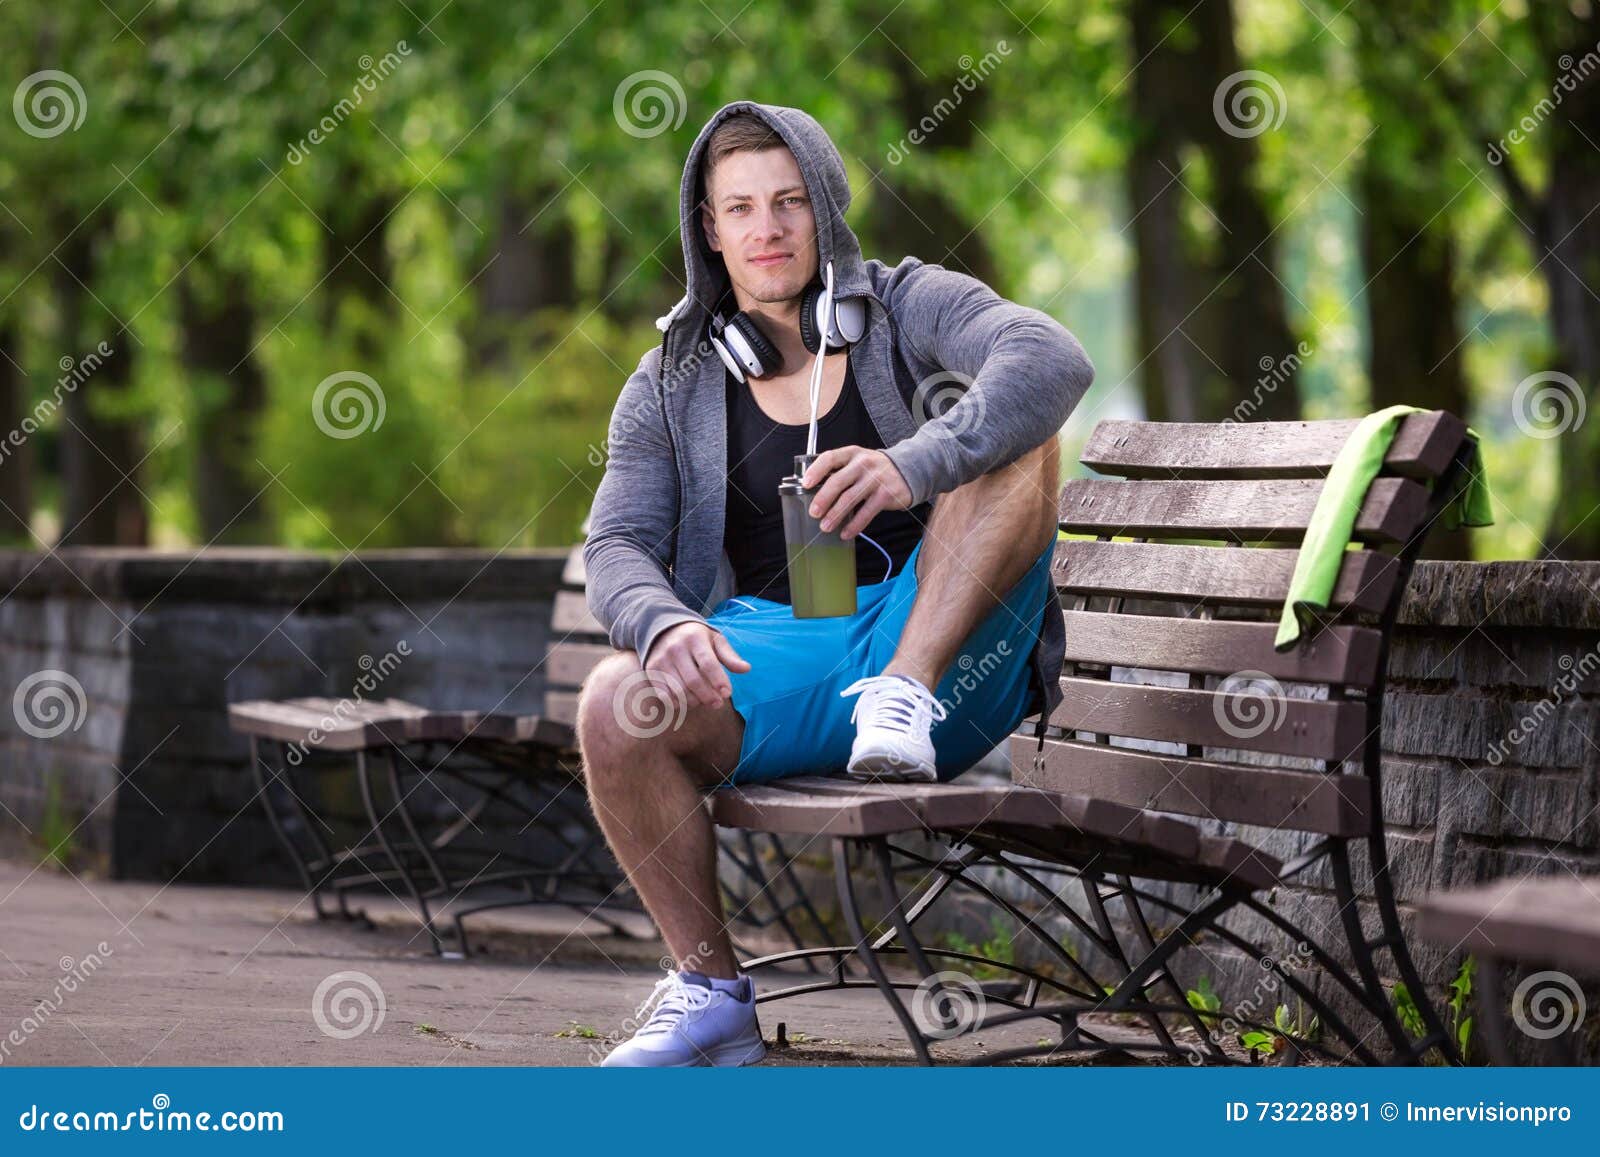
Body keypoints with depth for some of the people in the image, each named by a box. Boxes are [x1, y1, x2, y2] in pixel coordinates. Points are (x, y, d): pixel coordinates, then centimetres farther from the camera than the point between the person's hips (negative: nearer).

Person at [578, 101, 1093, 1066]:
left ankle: (906, 694, -28)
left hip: (948, 656, -2)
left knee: (1015, 436, -21)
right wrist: (666, 625, -25)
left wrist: (913, 467, -33)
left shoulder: (906, 309, 5)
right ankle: (714, 996, -13)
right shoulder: (671, 387, 13)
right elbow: (617, 548, 1)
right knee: (615, 706, -28)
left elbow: (1052, 360, -16)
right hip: (768, 652, 2)